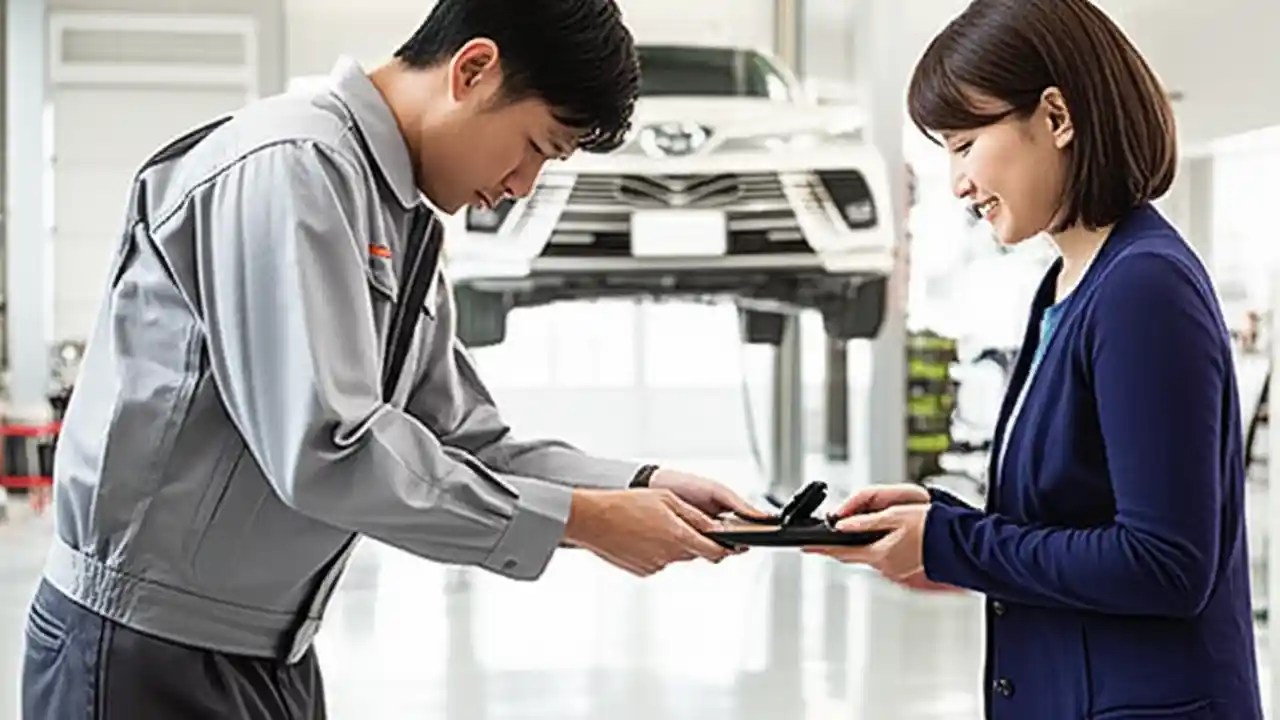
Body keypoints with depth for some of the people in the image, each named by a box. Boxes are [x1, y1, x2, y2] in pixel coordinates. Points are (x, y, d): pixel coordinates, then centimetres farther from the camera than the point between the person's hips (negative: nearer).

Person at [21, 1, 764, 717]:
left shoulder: (408, 225, 10)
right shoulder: (289, 167, -19)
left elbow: (460, 438, 10)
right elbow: (326, 452, -26)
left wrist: (638, 485, -4)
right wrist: (578, 517, -20)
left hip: (268, 652, 9)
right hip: (148, 648, -9)